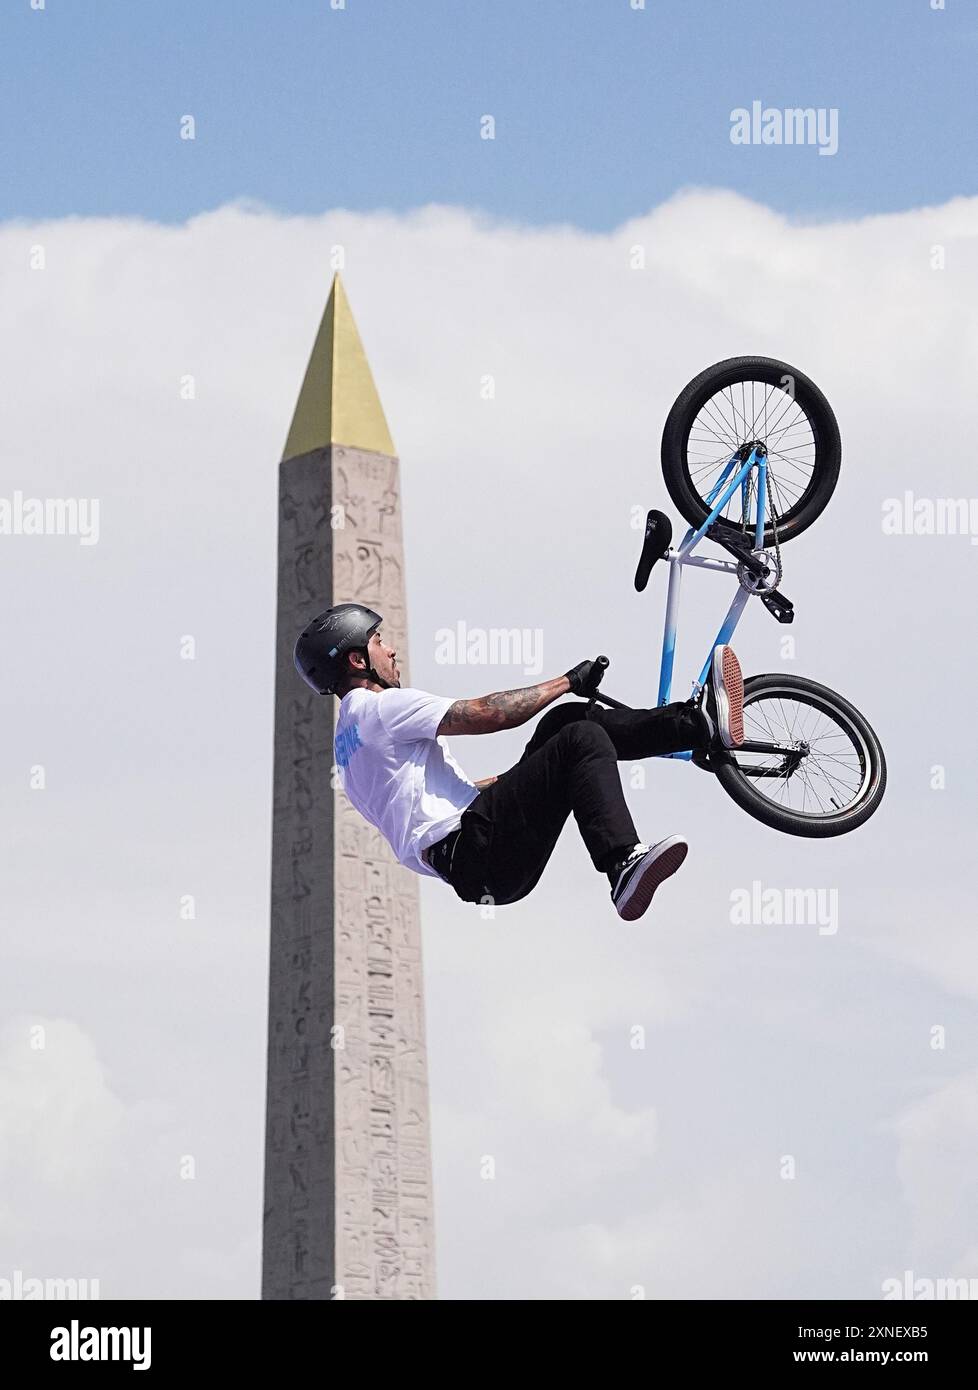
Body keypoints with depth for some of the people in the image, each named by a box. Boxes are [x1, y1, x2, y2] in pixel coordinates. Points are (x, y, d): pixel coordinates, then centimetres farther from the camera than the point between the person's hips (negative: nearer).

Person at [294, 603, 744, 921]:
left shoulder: (350, 732, 29)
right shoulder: (378, 708, -4)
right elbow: (486, 714, -13)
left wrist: (522, 777, 33)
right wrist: (566, 682, -3)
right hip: (473, 853, -10)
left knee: (568, 720, 11)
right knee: (581, 739, -21)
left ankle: (702, 724, 4)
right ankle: (624, 867, -39)